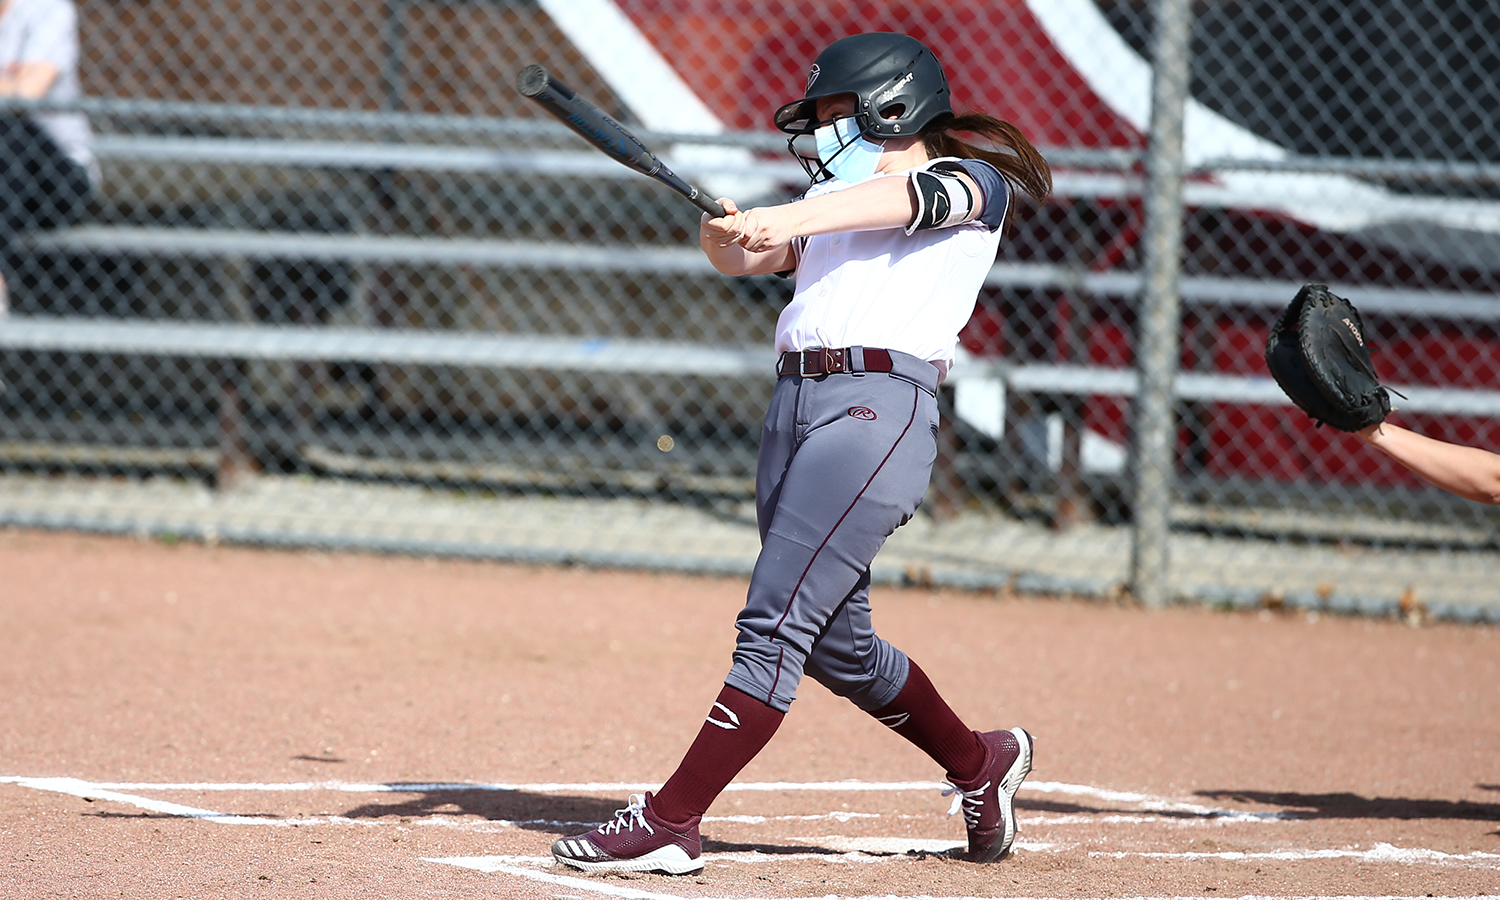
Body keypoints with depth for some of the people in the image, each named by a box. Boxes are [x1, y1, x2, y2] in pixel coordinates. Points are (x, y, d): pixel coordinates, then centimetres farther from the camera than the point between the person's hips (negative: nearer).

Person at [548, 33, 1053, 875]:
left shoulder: (976, 185, 5)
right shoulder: (835, 198, 25)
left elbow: (912, 198, -17)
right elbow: (742, 255, 11)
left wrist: (779, 220, -33)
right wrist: (725, 232, -14)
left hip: (881, 404, -8)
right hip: (795, 401, 8)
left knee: (776, 622, -15)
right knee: (837, 644, 12)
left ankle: (670, 823, -17)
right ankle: (981, 765, 34)